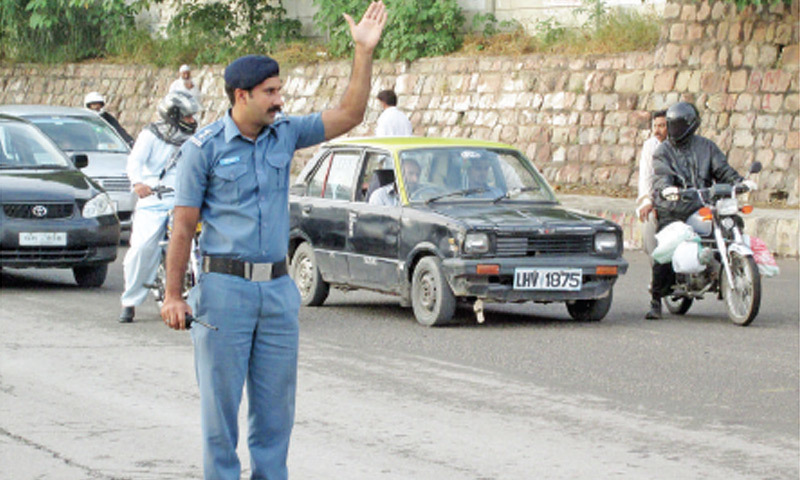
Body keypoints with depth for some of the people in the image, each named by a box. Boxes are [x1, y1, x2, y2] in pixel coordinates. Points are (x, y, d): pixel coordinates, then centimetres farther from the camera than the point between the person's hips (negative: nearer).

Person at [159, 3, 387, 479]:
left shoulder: (284, 133, 8)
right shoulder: (205, 148, -6)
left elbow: (348, 115, 6)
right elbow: (184, 226, -6)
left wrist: (365, 52, -4)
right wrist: (173, 296, -9)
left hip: (277, 288, 5)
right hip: (225, 288, -5)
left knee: (276, 405, 8)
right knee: (221, 400, 1)